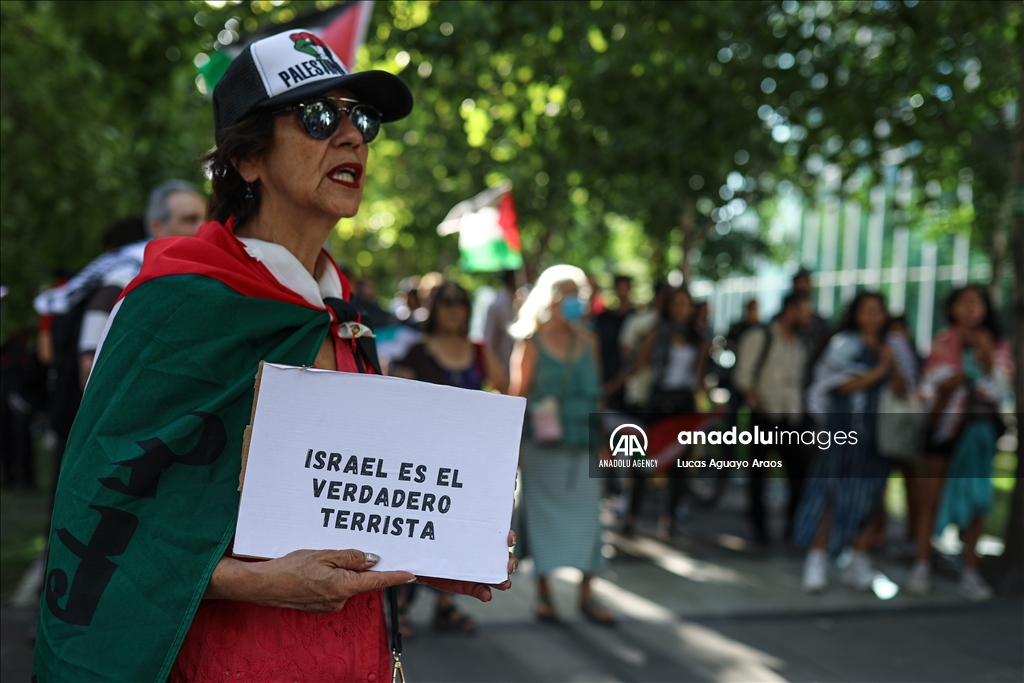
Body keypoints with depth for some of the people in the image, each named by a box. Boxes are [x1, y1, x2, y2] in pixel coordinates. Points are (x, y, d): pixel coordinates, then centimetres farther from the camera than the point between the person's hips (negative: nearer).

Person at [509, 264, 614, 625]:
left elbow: (596, 391, 13)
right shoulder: (531, 343, -2)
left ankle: (586, 594, 12)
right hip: (543, 444, -3)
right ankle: (544, 592, 16)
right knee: (544, 513, 4)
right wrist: (515, 442, -9)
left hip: (583, 444, 3)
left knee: (585, 514, 3)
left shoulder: (587, 342, 9)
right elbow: (519, 393, -4)